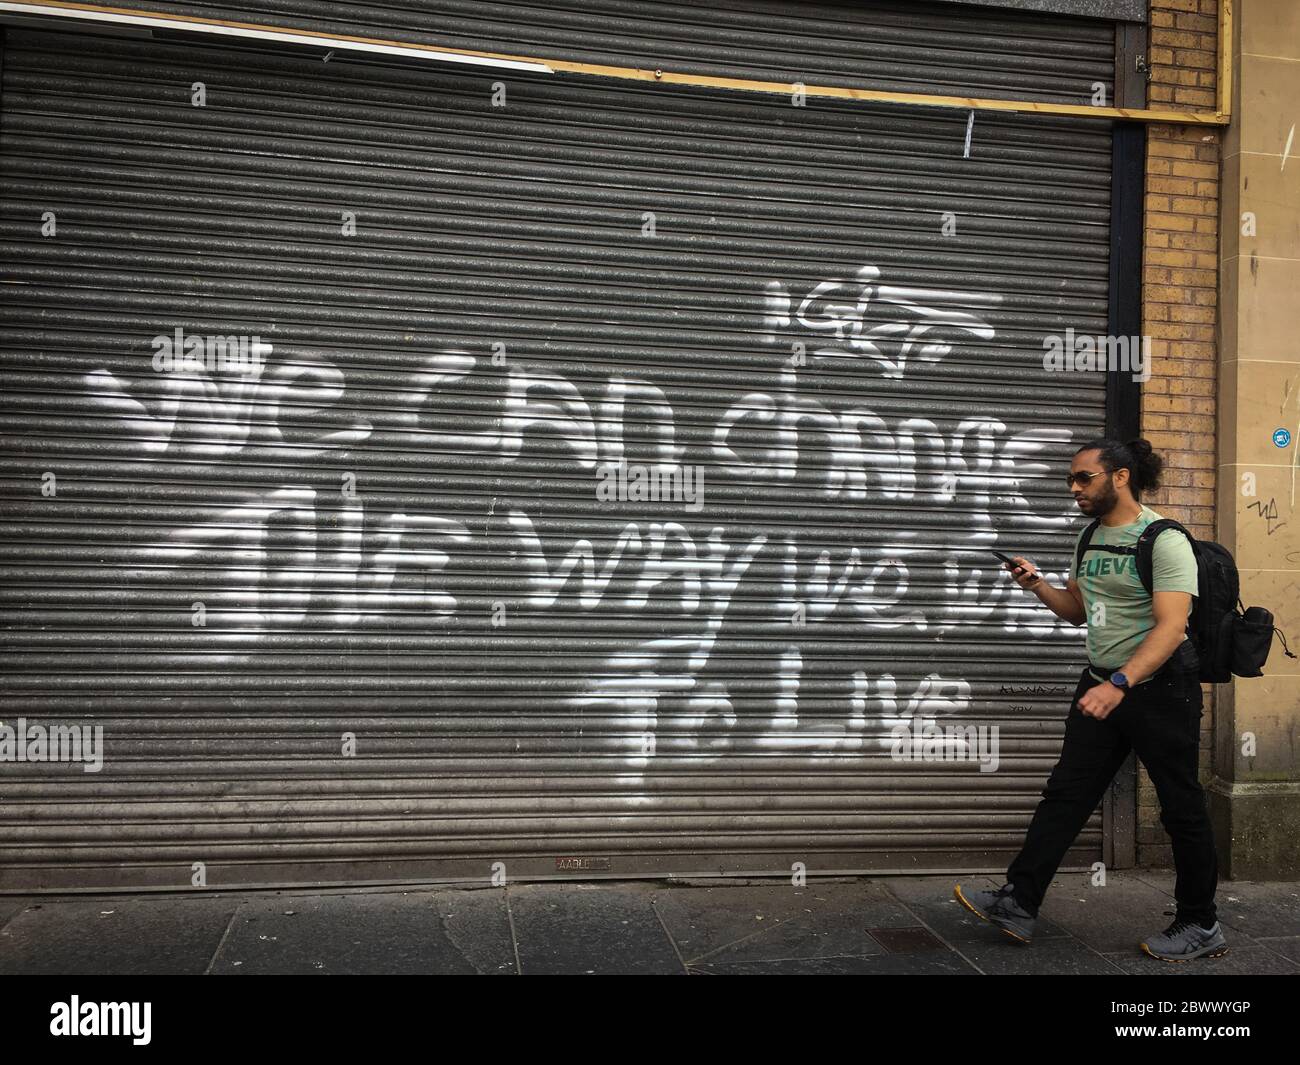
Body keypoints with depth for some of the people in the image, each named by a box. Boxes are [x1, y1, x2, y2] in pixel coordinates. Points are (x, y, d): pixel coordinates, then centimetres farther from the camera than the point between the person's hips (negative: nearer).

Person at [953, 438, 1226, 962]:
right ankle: (1019, 903, 7)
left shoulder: (1164, 540, -16)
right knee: (1065, 794, 5)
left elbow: (1171, 627, -25)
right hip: (1102, 684, 7)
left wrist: (1117, 684, -36)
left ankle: (1201, 926, 20)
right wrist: (1037, 585, 0)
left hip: (1158, 685, -7)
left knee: (1181, 807, 5)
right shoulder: (1089, 538, 9)